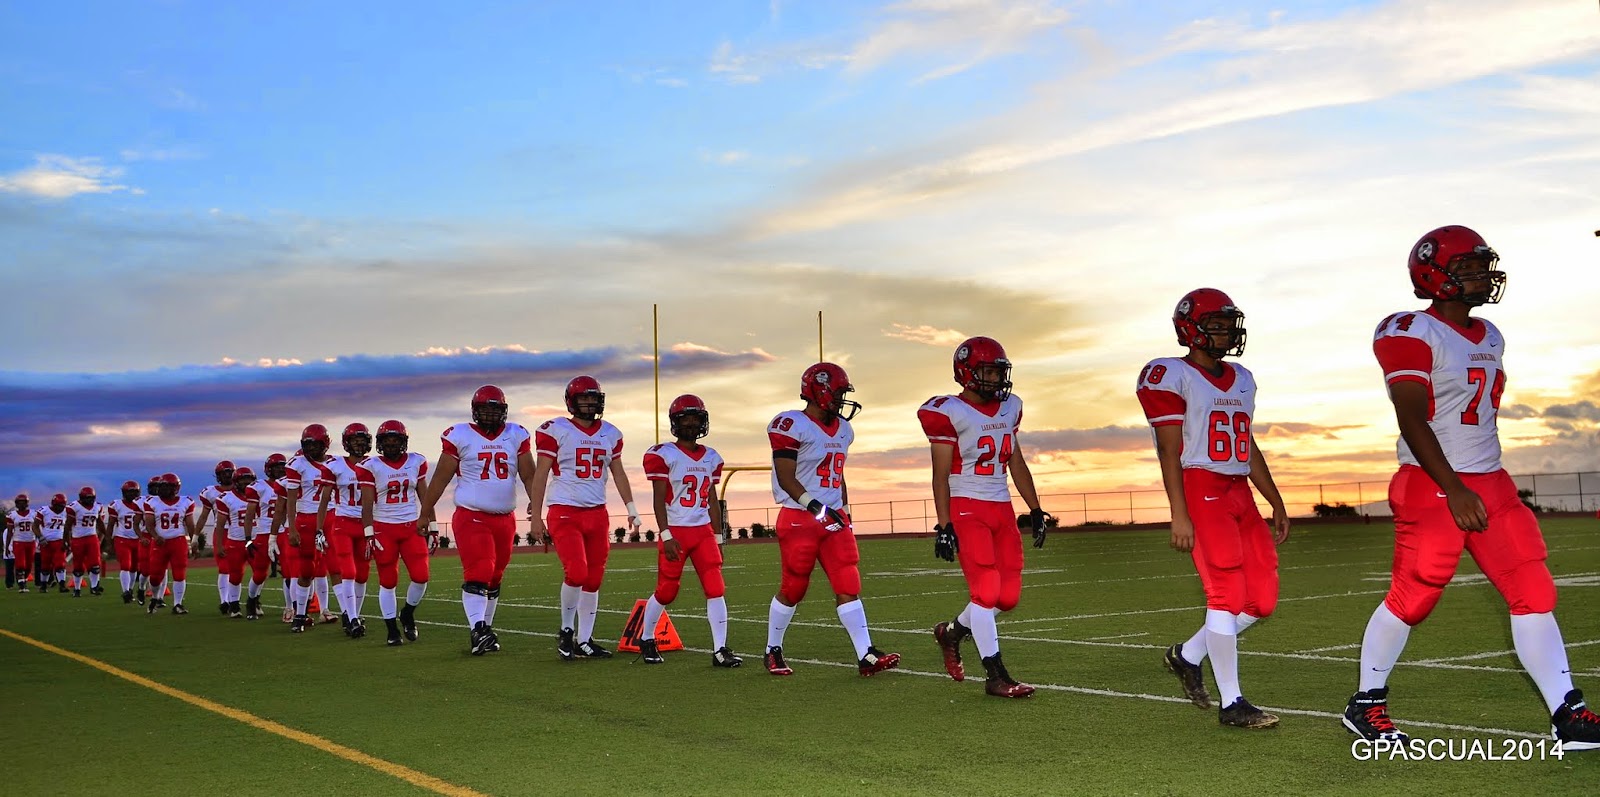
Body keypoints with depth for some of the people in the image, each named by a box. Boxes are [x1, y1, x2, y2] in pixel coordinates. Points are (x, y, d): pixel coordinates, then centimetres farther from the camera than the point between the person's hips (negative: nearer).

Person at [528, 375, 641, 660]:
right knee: (576, 573, -18)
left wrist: (631, 509, 12)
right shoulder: (555, 430, -4)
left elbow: (618, 473, 18)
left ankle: (584, 641, 16)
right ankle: (566, 631, 4)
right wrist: (535, 516, -5)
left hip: (597, 514, 5)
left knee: (594, 580, 6)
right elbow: (540, 474, -3)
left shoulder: (610, 434, 10)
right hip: (564, 513, -5)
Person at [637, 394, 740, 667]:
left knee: (716, 589, -6)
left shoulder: (711, 458, 11)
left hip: (703, 532, 5)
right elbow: (659, 499, -8)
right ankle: (646, 639, 27)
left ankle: (720, 650, -6)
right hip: (675, 532, -4)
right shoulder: (664, 455, -5)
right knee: (666, 591, 4)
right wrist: (666, 536, -15)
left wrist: (718, 539, 13)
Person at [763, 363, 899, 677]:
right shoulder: (792, 426, -12)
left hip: (834, 519, 7)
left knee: (848, 586, -2)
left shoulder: (842, 429, 13)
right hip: (800, 519, -7)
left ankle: (867, 656, -5)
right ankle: (772, 651, 21)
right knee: (793, 589, 3)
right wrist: (818, 508, -25)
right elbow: (786, 478, -16)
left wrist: (846, 513, 19)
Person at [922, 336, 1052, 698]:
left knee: (1008, 596, 5)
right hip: (966, 508, -7)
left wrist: (1035, 510, 14)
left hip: (1002, 508, 7)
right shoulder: (950, 412, -9)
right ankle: (996, 676, -5)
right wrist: (944, 526, -14)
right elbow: (940, 474, -9)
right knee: (986, 590, -11)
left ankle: (952, 632, 28)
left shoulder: (1010, 407, 11)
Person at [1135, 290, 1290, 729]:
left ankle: (1187, 656, 24)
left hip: (1240, 494, 8)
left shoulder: (1241, 379, 18)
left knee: (1262, 599, 6)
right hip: (1201, 492, -8)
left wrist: (1277, 504, 19)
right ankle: (1232, 703, 0)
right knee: (1228, 595, -9)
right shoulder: (1171, 377, -6)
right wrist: (1179, 515, -16)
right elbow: (1169, 451, -11)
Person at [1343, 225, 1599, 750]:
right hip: (1432, 486, -8)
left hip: (1490, 484, 8)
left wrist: (1485, 484, 21)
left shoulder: (1490, 337, 15)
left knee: (1534, 592, 2)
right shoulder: (1412, 334, -12)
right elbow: (1411, 420, -18)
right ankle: (1365, 704, 14)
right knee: (1411, 598, -3)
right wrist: (1454, 491, -23)